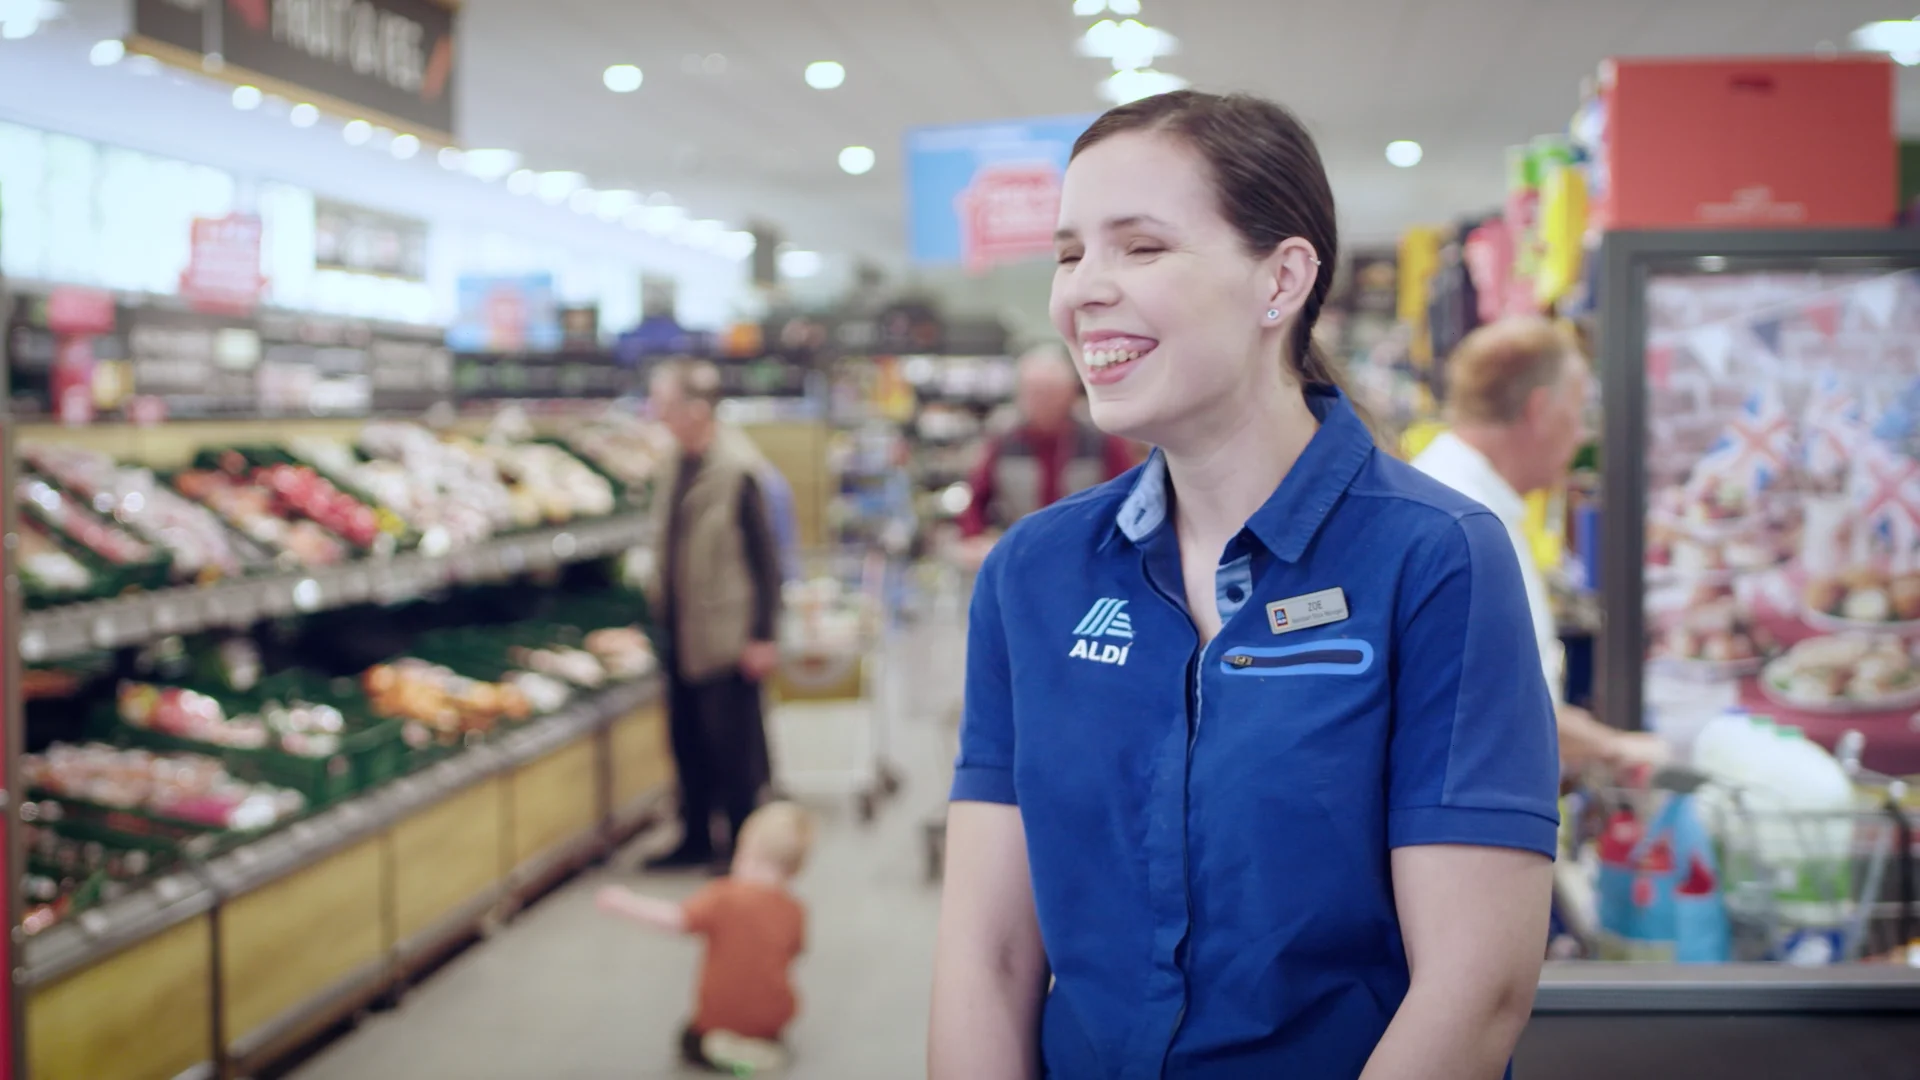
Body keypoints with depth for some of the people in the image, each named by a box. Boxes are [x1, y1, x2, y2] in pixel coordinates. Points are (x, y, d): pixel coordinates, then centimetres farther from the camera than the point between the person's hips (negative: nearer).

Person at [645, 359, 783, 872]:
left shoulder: (736, 469, -18)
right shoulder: (676, 462, 6)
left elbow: (764, 555, -16)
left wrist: (763, 634, -16)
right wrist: (662, 590, 15)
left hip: (726, 632, -8)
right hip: (682, 629, 8)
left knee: (732, 745, 1)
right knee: (688, 738, 15)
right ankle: (697, 840, 28)